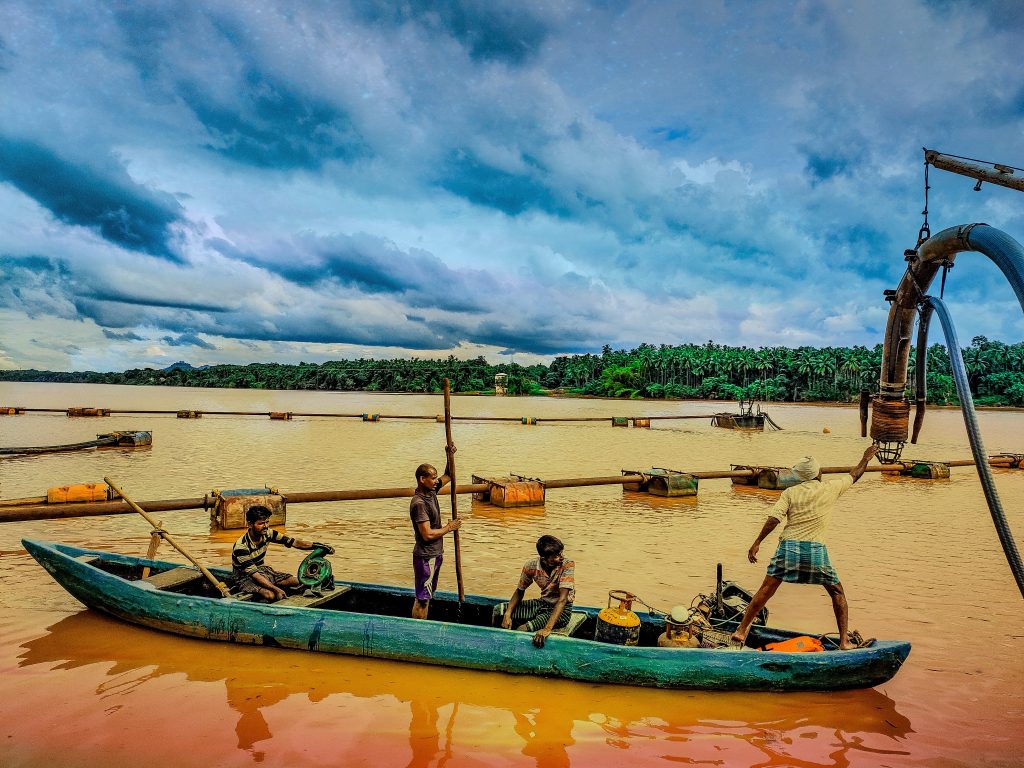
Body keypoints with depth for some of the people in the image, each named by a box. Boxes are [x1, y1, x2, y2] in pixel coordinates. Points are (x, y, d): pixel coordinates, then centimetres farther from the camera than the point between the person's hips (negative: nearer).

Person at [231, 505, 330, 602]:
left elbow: (293, 542, -8)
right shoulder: (241, 547, -28)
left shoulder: (267, 534, -11)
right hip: (245, 577, -7)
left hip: (262, 570, 7)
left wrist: (316, 545, -20)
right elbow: (254, 574, -30)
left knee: (296, 581, -9)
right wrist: (276, 589, -36)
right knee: (271, 595, -34)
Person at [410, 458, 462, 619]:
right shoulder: (419, 503, -23)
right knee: (422, 599, -2)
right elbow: (427, 534, -26)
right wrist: (449, 528, -12)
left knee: (426, 595, 17)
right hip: (425, 557, -9)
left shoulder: (431, 492, 4)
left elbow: (448, 475, 17)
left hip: (435, 554, 9)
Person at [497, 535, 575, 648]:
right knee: (498, 610, -6)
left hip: (562, 609, -5)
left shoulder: (567, 565, -25)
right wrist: (507, 614, -15)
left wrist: (547, 628, -43)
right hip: (542, 604, 5)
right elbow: (520, 591, 2)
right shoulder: (531, 566, -14)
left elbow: (562, 599, -32)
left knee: (523, 630, -27)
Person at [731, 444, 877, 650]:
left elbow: (774, 518, -4)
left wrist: (757, 542, -3)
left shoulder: (790, 492, 7)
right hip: (816, 550, 0)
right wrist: (866, 458, 44)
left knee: (766, 590, 2)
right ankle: (844, 641, 17)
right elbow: (854, 475, 26)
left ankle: (741, 630, 1)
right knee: (837, 593, 19)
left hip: (788, 546, 1)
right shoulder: (830, 489, 9)